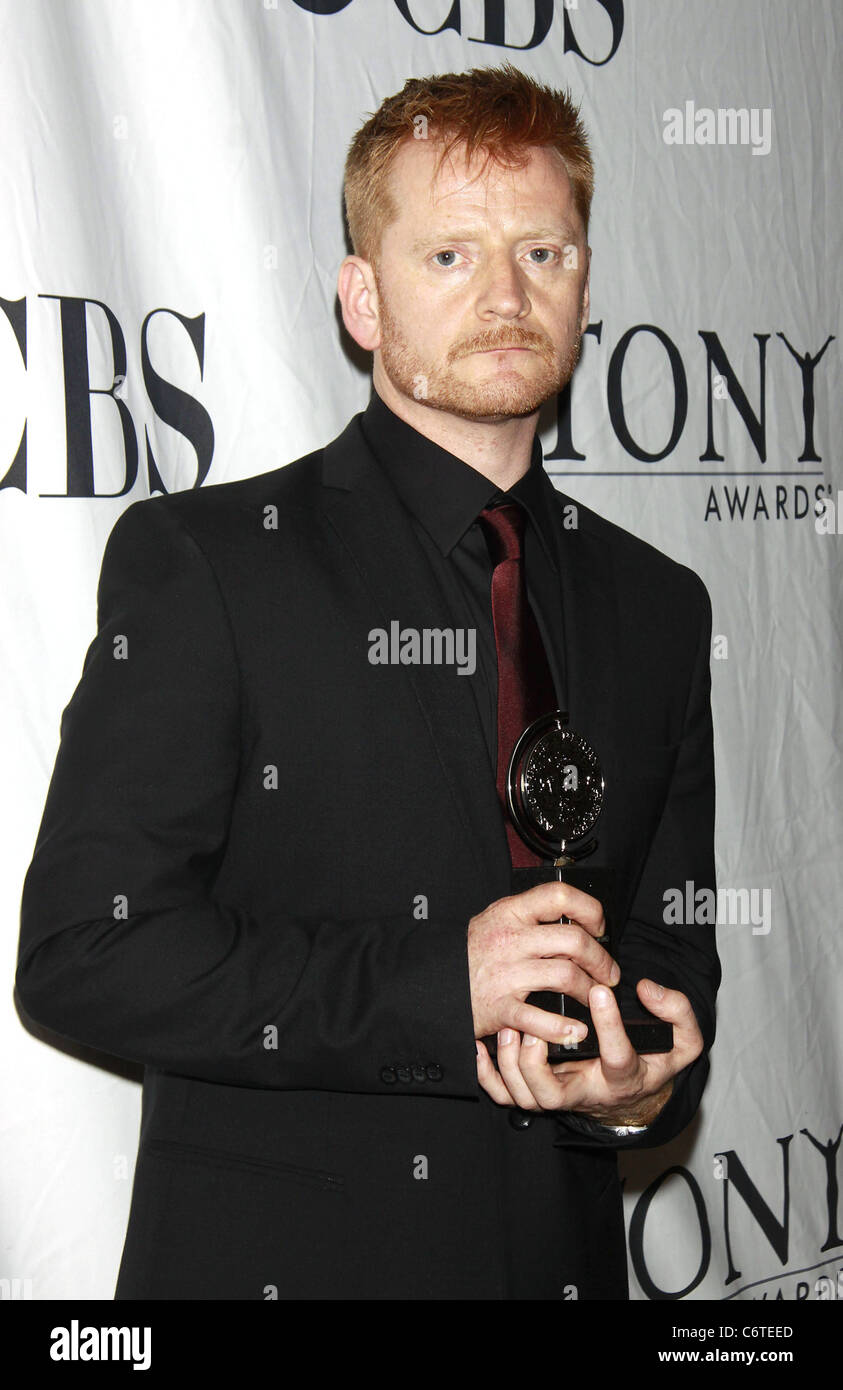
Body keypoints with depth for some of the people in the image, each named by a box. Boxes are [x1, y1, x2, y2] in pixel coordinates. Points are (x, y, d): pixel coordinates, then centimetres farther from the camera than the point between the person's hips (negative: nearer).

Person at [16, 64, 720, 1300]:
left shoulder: (657, 607, 7)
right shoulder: (200, 560, -8)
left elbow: (676, 958, 12)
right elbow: (81, 949, -14)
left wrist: (639, 1088, -11)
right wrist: (434, 987, -22)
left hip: (566, 1256, 4)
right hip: (269, 1255, -4)